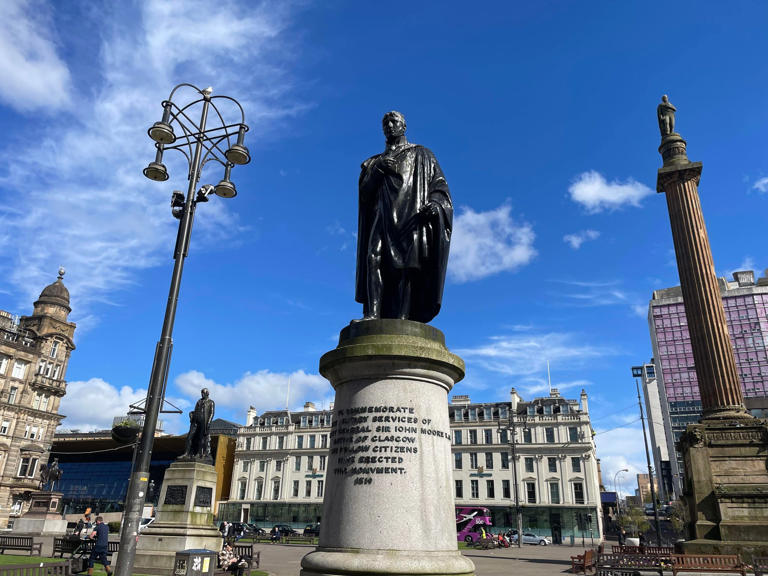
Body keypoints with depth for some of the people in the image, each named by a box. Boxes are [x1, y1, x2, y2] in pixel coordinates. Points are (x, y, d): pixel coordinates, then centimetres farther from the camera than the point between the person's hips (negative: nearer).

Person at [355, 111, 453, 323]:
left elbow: (439, 185, 11)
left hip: (412, 215, -2)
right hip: (383, 217, 2)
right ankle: (372, 314, -30)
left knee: (406, 262, -20)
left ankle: (402, 320, -29)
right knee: (374, 257, -21)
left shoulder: (422, 155, 23)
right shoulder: (375, 161, 29)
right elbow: (364, 192, 15)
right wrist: (378, 169, -1)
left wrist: (435, 202, -11)